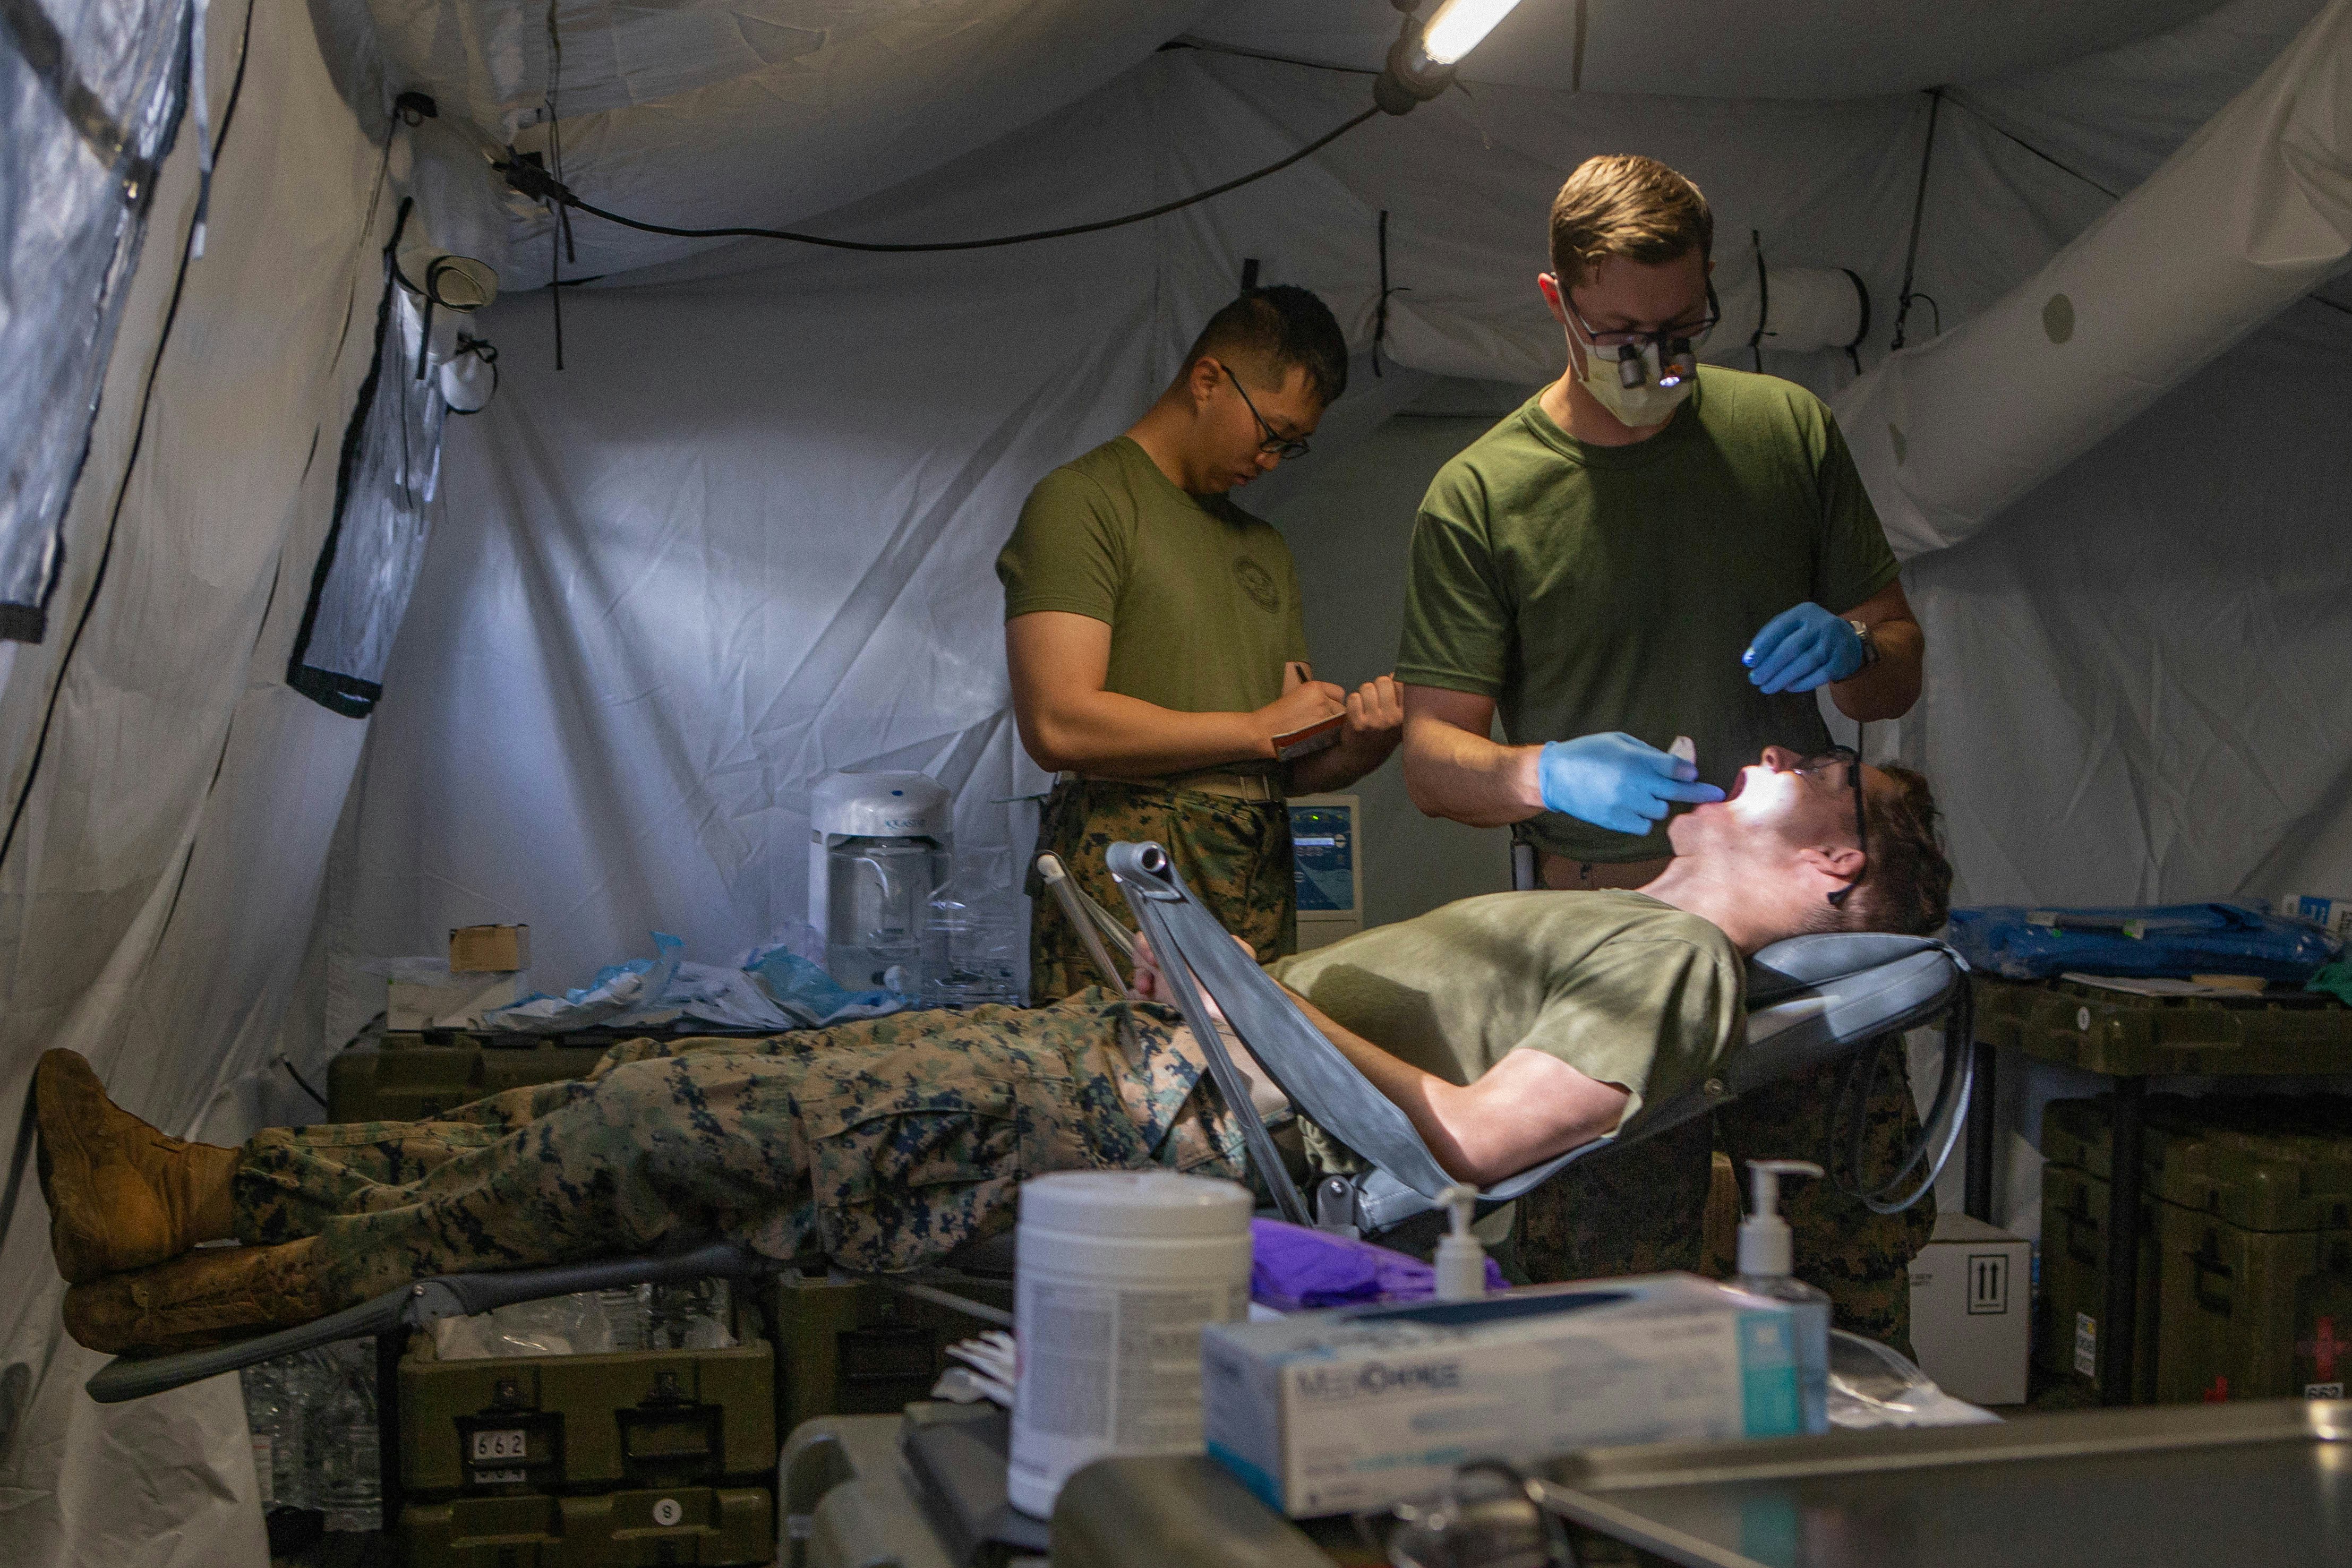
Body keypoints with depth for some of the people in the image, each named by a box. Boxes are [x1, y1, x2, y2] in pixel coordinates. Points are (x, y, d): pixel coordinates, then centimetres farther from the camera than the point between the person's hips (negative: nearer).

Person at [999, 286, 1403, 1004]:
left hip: (1261, 900, 6)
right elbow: (1059, 726, -14)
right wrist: (1259, 728, -5)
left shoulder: (1265, 548, 24)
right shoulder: (1083, 502, 0)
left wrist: (1354, 751, -1)